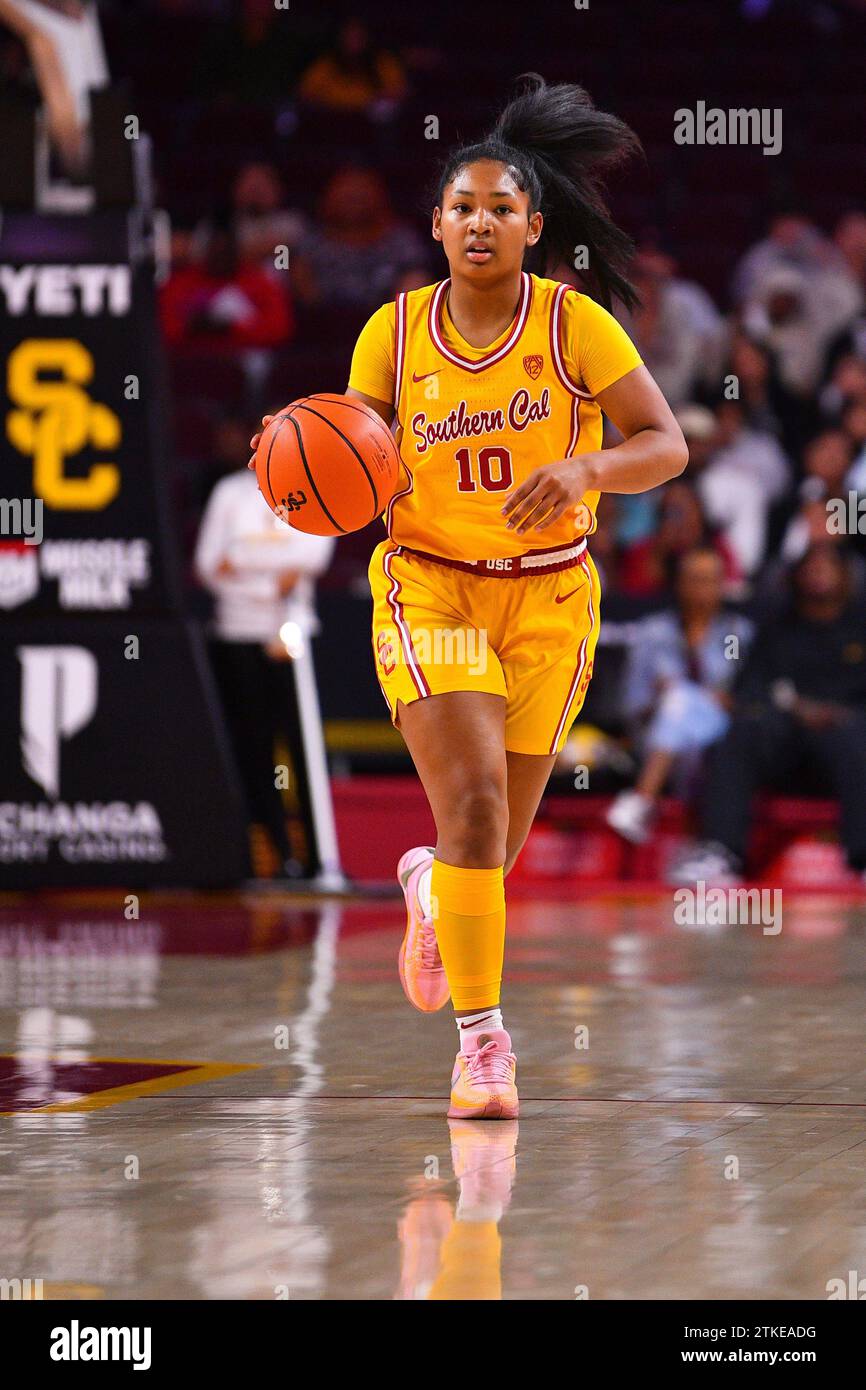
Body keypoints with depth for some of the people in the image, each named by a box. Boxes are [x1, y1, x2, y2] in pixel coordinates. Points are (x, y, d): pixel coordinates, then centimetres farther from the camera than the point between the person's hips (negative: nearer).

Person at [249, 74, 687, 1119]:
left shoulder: (574, 324, -8)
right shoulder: (394, 333, -3)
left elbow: (666, 446, -8)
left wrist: (583, 467, -27)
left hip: (547, 600, 1)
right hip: (428, 589, -1)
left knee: (493, 847, 9)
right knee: (473, 805, -20)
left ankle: (429, 889, 47)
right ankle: (482, 1039, -12)